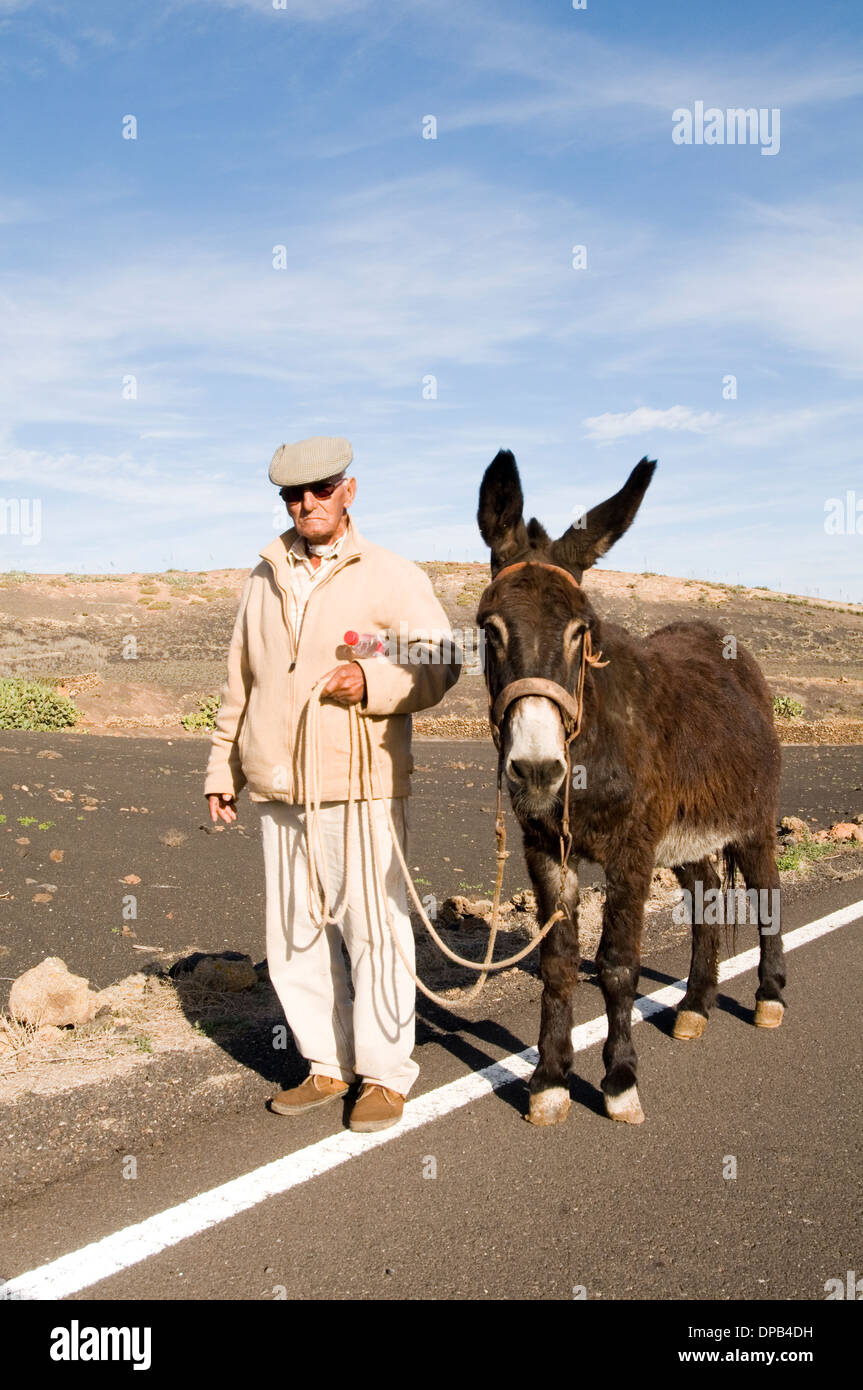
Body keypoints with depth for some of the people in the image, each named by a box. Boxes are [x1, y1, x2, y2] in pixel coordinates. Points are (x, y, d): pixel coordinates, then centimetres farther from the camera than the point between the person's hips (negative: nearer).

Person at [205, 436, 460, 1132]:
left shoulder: (393, 577, 0)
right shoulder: (265, 579, 15)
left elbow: (440, 663, -7)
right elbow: (240, 682, 21)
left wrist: (374, 682, -24)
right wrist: (223, 767, 20)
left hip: (363, 787, -5)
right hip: (279, 789, 5)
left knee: (374, 929, -1)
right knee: (293, 935, 11)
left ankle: (386, 1074, 14)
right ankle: (327, 1066, 26)